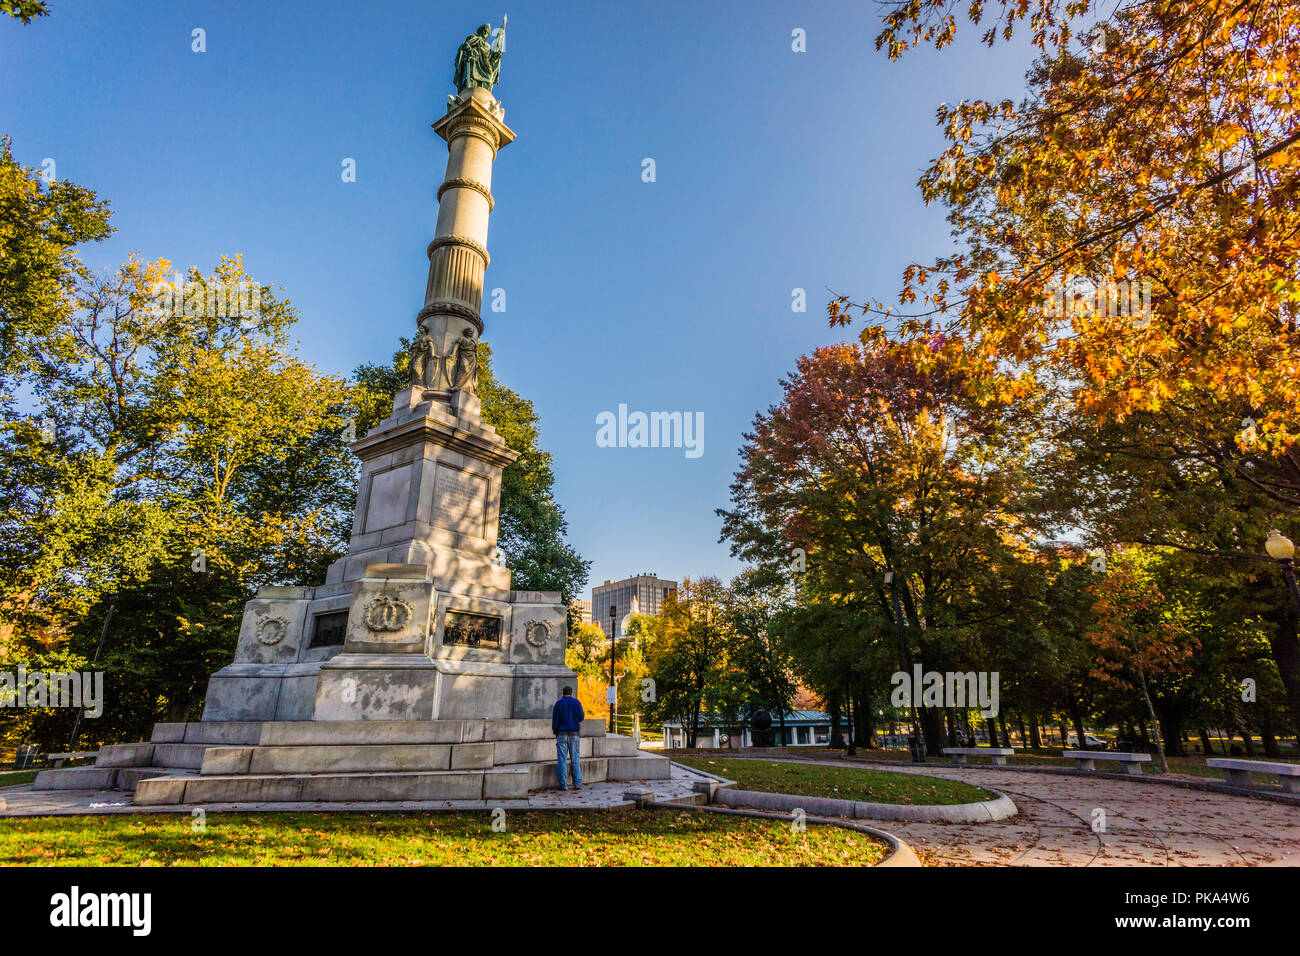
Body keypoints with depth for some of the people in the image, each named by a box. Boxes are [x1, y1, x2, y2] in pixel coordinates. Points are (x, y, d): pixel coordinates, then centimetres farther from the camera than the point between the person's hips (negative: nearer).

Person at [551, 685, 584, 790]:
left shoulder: (558, 703, 2)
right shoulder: (576, 702, 2)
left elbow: (554, 719, 0)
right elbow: (581, 716, -3)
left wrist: (555, 732, 9)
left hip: (562, 734, 0)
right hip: (574, 734, 0)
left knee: (562, 759, 2)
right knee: (575, 759, 6)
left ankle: (563, 784, 0)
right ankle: (577, 783, 6)